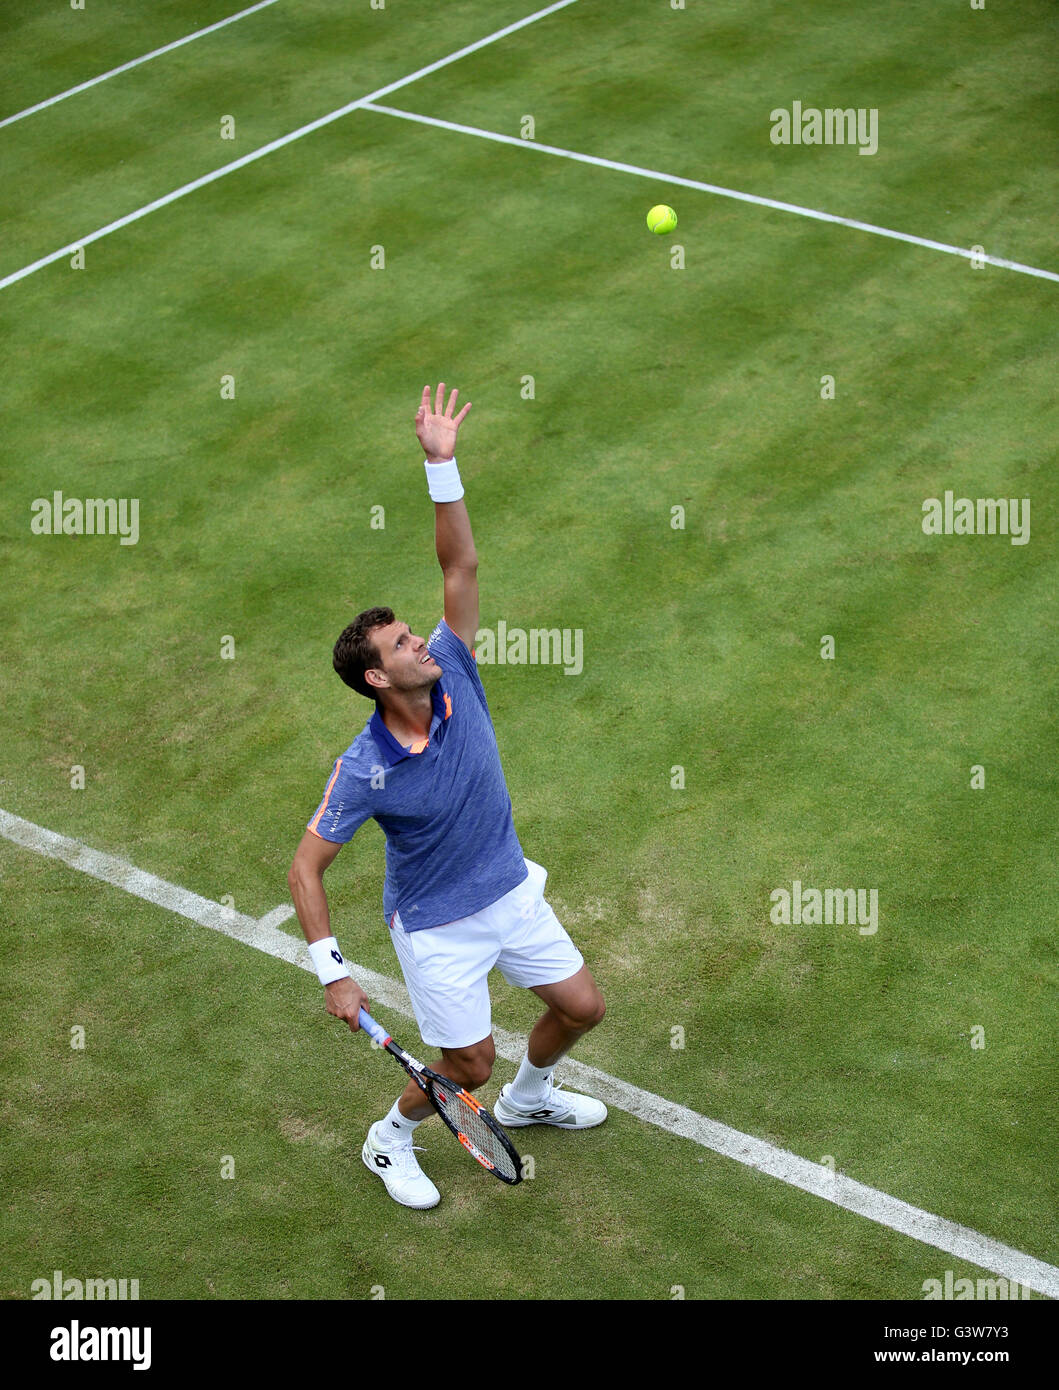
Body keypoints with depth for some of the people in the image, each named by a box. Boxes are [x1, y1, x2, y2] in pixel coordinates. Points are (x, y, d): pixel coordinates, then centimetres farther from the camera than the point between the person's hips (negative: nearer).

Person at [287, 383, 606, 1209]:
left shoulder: (453, 676, -15)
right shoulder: (365, 770, -27)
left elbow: (460, 565, -20)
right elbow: (305, 870, -20)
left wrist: (443, 466, -31)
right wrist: (333, 974, -24)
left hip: (510, 892, 6)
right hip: (436, 925, -6)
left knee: (582, 1006, 14)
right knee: (471, 1065, 1)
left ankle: (529, 1097, 46)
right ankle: (390, 1143, 32)